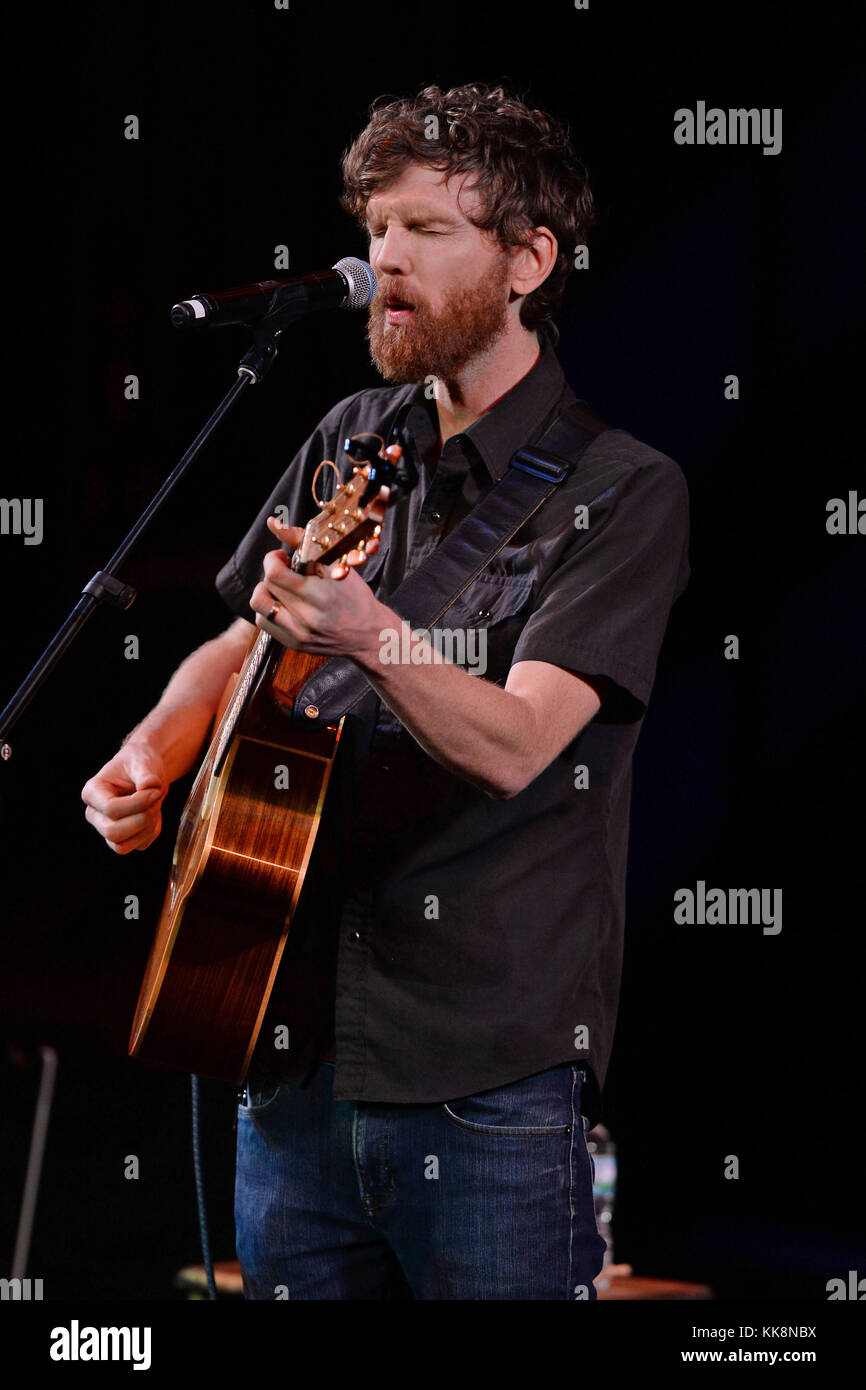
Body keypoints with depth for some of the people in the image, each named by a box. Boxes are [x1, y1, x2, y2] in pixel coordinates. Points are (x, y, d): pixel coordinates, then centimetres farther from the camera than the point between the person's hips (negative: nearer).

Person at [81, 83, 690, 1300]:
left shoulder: (623, 493, -8)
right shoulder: (351, 442, 11)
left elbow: (513, 745, -20)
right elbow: (237, 649, 23)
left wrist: (368, 637, -37)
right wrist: (151, 761, 3)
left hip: (485, 1075, -6)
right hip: (293, 1047, 6)